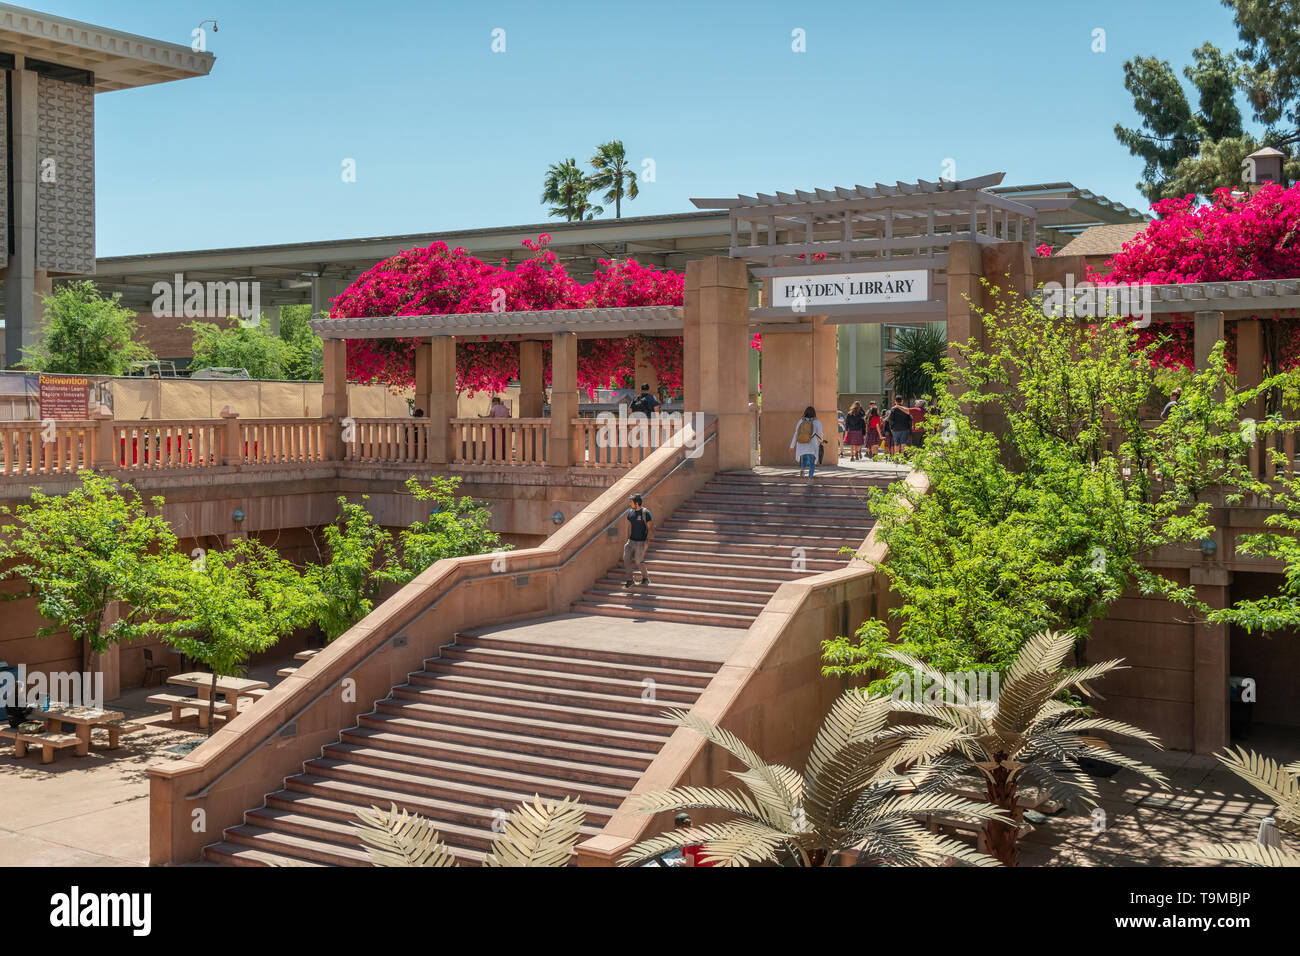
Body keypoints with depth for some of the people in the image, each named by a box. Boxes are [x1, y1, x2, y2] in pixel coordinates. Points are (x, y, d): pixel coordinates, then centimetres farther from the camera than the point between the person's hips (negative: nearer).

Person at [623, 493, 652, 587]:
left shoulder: (645, 512, -11)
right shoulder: (630, 512, 7)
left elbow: (649, 528, -9)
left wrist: (647, 540, -15)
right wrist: (628, 539, 14)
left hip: (641, 542, -6)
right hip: (631, 541, 6)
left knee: (639, 561, -4)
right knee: (626, 558, -3)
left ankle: (645, 578, 19)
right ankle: (630, 579, 8)